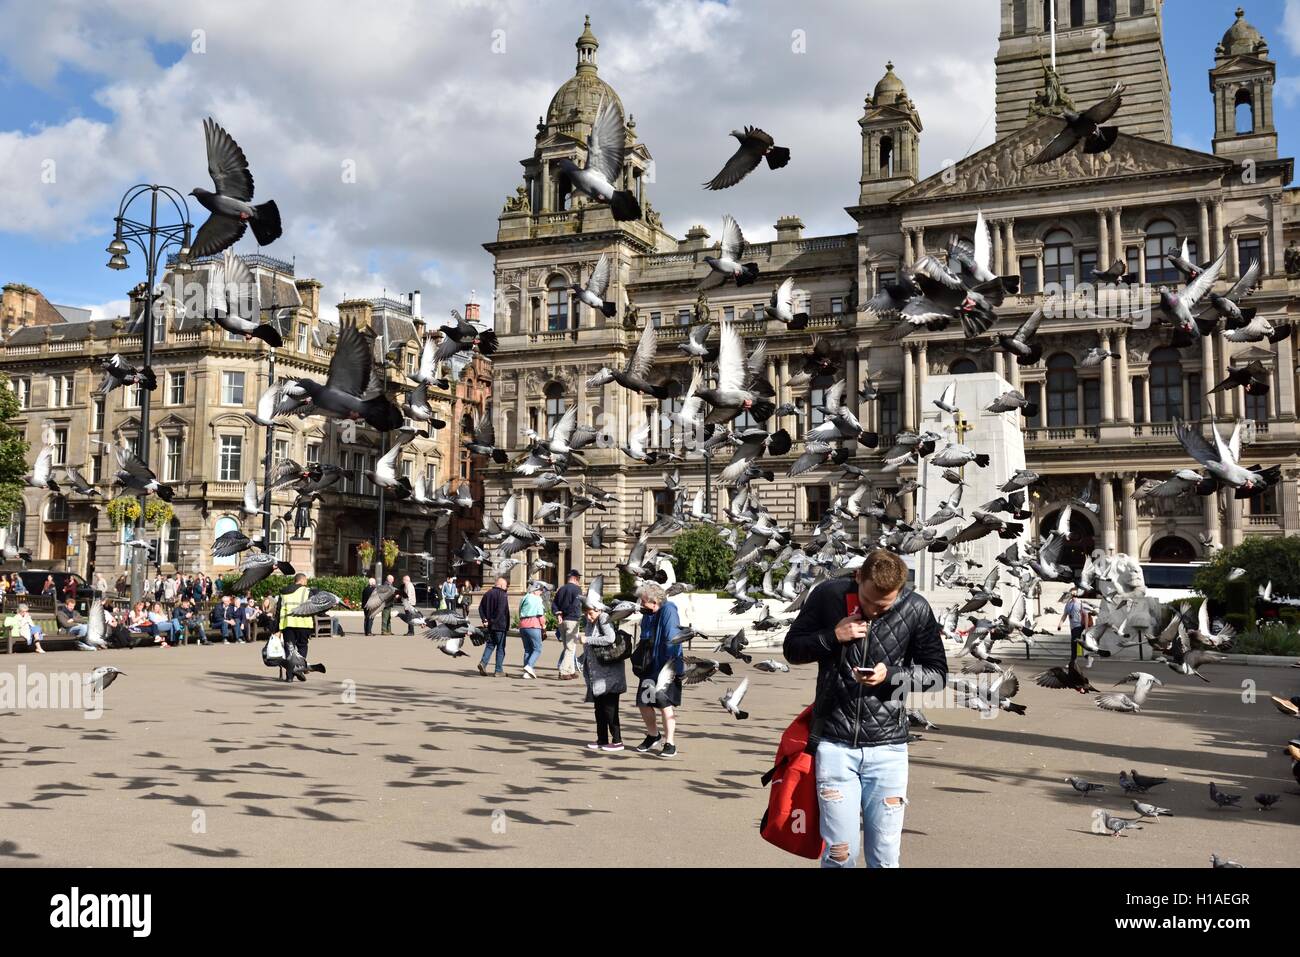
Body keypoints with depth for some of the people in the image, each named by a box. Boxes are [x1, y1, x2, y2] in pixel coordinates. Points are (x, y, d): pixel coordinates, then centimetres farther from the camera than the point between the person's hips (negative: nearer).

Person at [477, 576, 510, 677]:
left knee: (490, 645, 15)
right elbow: (505, 612, -19)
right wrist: (507, 625, -13)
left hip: (489, 625, 6)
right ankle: (499, 670, 6)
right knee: (500, 648, 4)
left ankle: (483, 662, -6)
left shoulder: (487, 594, 10)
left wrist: (484, 620, 4)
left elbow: (481, 608, 8)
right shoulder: (503, 595, -11)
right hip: (500, 625, -6)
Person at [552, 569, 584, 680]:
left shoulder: (561, 589, 12)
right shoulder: (577, 589, -8)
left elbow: (554, 604, 7)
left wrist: (558, 614, -2)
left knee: (566, 647, 15)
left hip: (562, 621, 7)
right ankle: (564, 672, -9)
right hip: (572, 620, -7)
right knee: (571, 647, -4)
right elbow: (576, 605, -19)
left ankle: (571, 671, 22)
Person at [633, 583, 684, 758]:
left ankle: (670, 744, 6)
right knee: (643, 703, 9)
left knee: (665, 704, -6)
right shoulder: (647, 614, 8)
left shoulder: (669, 611, -16)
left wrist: (671, 666, -24)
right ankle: (653, 735, 32)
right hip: (650, 667, 8)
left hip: (666, 667, -8)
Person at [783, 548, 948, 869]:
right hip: (835, 744, 0)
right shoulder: (828, 596, -4)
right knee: (840, 853, -2)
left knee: (885, 857, 4)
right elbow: (792, 649, 6)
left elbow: (938, 672, 4)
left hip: (888, 748, 1)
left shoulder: (916, 610, -5)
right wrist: (833, 636, -13)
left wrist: (891, 674, -14)